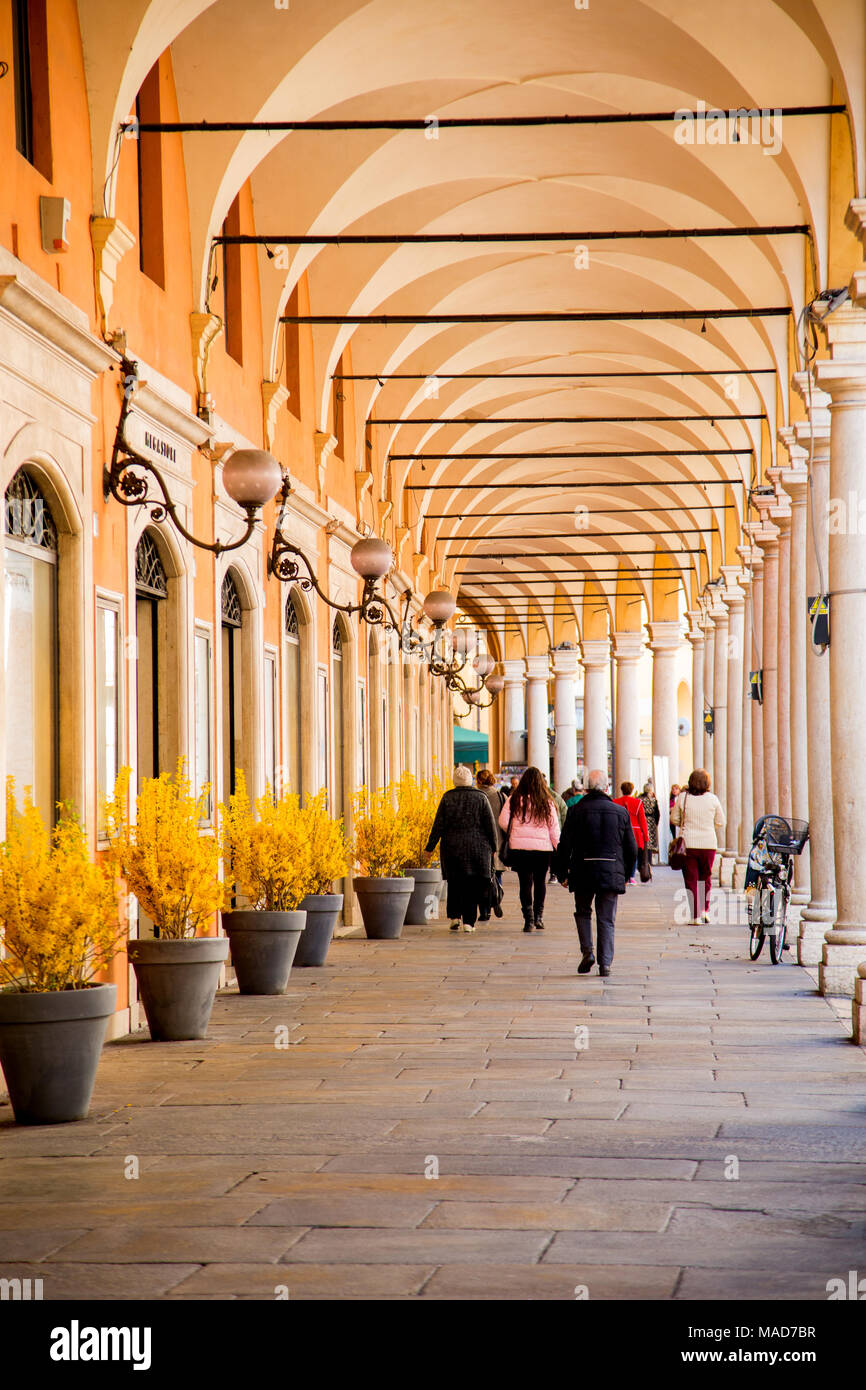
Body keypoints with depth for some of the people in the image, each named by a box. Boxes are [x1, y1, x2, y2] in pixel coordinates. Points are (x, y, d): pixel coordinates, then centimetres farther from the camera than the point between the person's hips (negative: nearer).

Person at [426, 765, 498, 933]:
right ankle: (469, 922, -1)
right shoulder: (480, 798, -1)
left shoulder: (447, 798, -1)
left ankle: (455, 916, 2)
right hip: (477, 847, 0)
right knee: (472, 885, 3)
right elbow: (490, 824, 0)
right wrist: (494, 847, 9)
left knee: (454, 883, 12)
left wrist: (430, 847, 4)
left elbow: (438, 825, -2)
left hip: (452, 848, 0)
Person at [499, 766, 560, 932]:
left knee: (525, 882, 2)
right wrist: (558, 848, 9)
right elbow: (554, 828, 2)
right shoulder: (547, 802, 0)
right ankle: (538, 916, 16)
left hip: (519, 847, -1)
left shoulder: (515, 799, -2)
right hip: (543, 847, 1)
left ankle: (528, 918, -7)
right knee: (540, 881, 16)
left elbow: (503, 821, -2)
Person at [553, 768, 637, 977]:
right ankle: (605, 963, 1)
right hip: (612, 874, 1)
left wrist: (562, 874, 6)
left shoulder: (576, 811, -3)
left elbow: (564, 846, -3)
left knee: (583, 913, 17)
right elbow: (631, 848, 8)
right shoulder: (621, 812, 3)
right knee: (606, 919, 6)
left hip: (583, 873, -1)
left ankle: (587, 951, 0)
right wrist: (626, 874, 19)